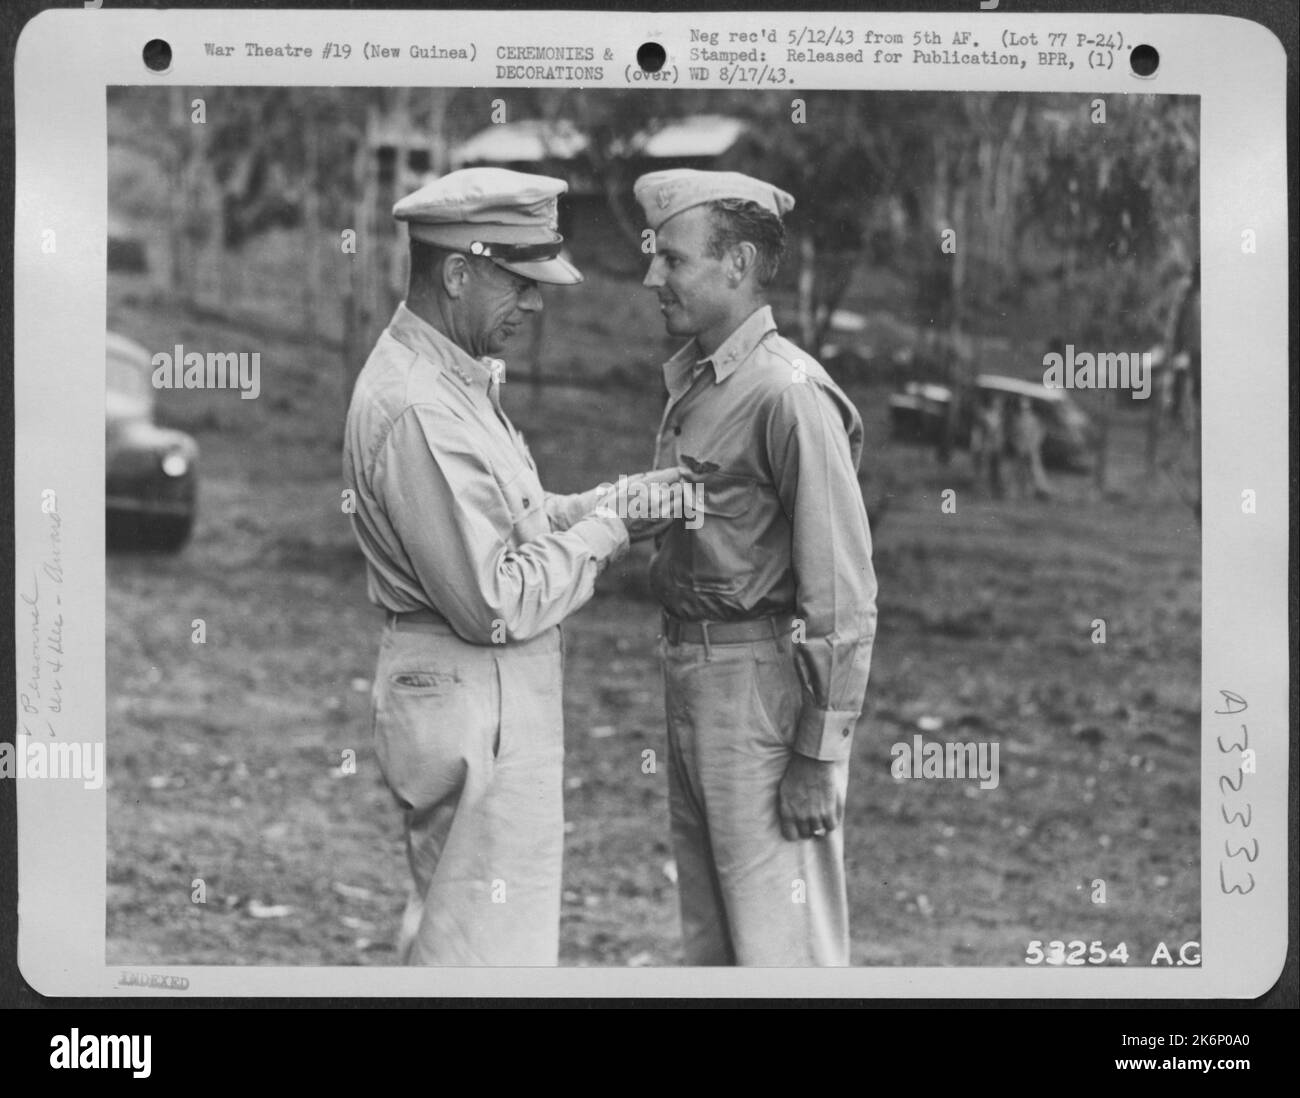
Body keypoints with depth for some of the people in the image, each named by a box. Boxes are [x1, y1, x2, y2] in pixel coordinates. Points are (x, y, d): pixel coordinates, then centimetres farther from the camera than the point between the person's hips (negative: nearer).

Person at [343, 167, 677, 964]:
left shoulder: (458, 380, 10)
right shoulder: (417, 408, -23)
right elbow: (495, 604, -24)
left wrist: (610, 502, 4)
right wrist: (607, 528, -14)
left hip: (493, 695, 11)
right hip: (473, 705, -11)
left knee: (447, 931, 20)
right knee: (490, 953, -3)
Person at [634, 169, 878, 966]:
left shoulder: (789, 392, -17)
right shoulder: (691, 380, 12)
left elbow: (843, 594, -18)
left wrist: (818, 757, -18)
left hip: (763, 683, -9)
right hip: (690, 675, 9)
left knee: (780, 940, -3)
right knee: (709, 933, 16)